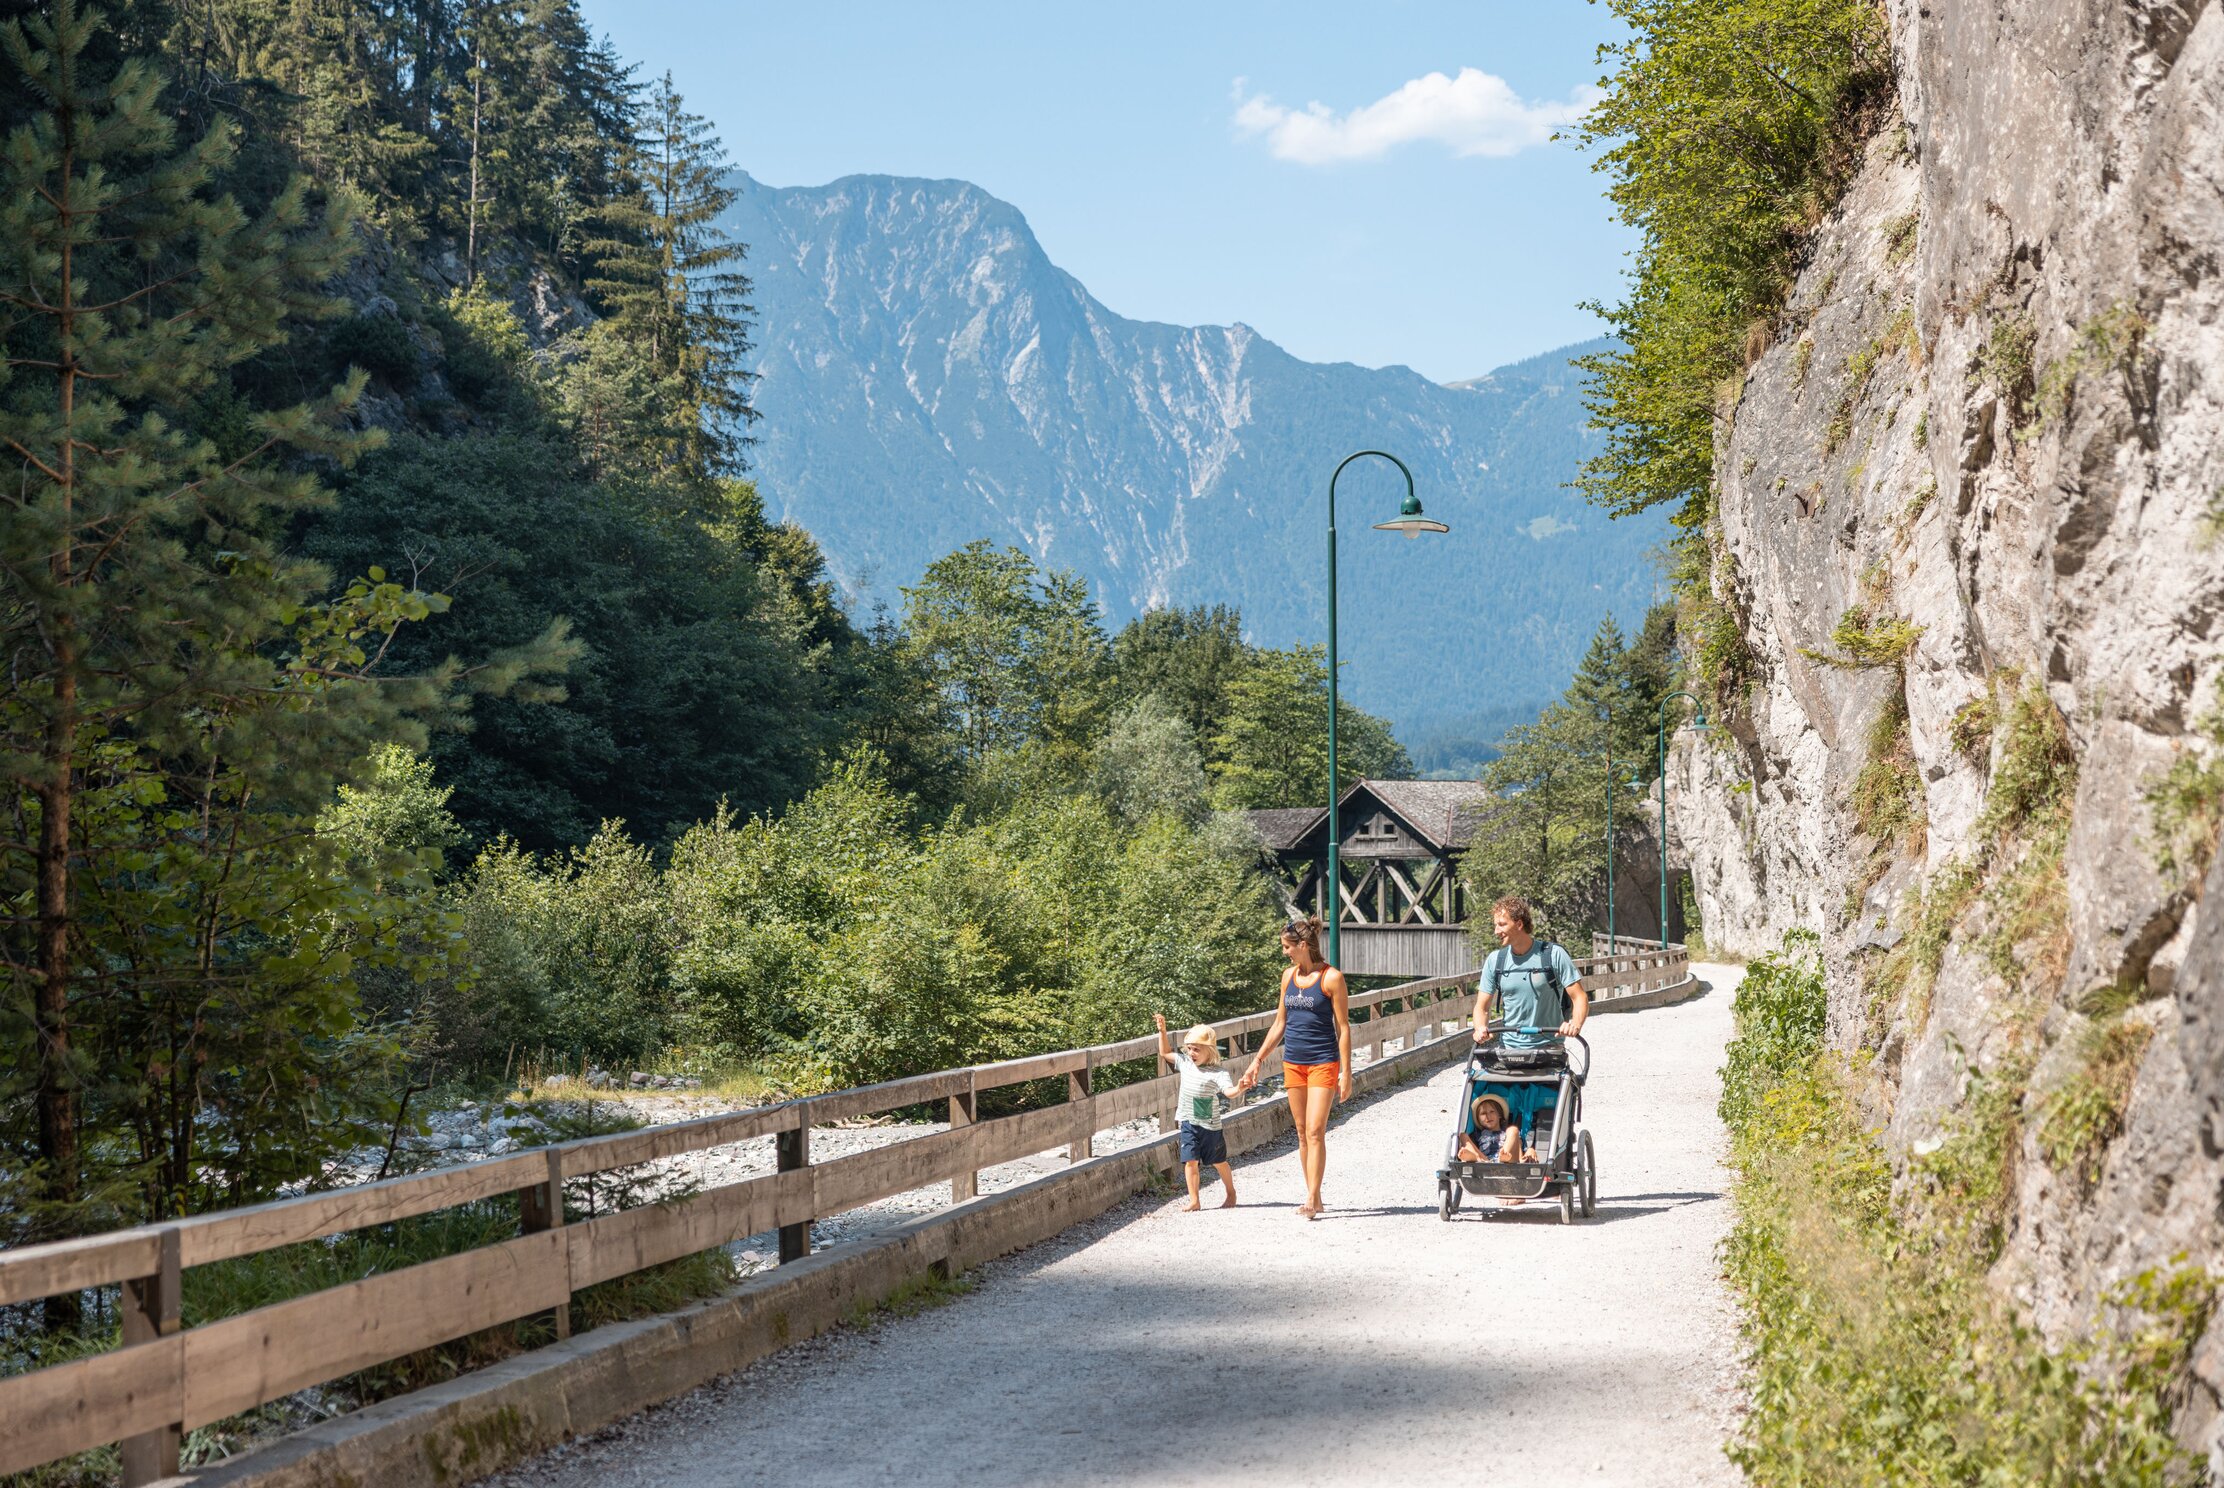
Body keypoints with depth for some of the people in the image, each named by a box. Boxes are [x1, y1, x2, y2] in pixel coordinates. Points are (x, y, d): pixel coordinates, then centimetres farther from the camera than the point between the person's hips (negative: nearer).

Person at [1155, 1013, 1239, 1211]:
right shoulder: (1185, 1063, 3)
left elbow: (1229, 1092, -28)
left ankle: (1231, 1194, 32)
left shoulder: (1217, 1073, -16)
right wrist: (1162, 1031, 9)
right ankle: (1194, 1201, -1)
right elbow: (1165, 1053, 17)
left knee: (1219, 1162, 12)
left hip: (1210, 1126, -4)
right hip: (1189, 1123, 4)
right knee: (1190, 1161, -4)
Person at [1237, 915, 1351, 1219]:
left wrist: (1346, 1073, -11)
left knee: (1315, 1132, -12)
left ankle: (1311, 1201, -14)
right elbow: (1279, 1023, 17)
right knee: (1302, 1133, 8)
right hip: (1293, 1062, 6)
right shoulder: (1289, 976, 9)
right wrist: (1257, 1061, 15)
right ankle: (1313, 1198, 14)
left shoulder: (1331, 978, -8)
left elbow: (1343, 1027, -7)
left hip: (1323, 1063, -6)